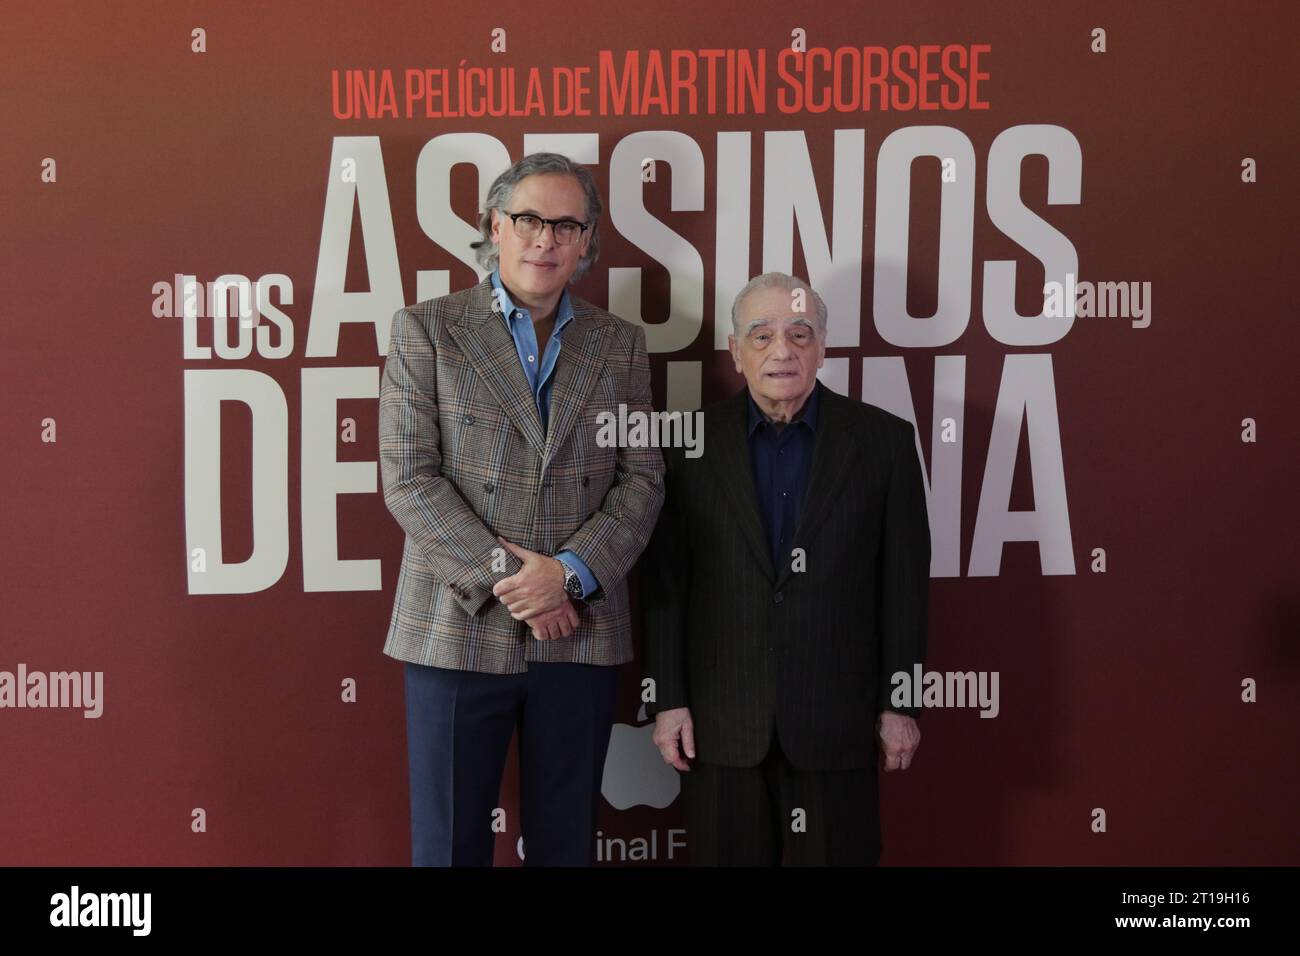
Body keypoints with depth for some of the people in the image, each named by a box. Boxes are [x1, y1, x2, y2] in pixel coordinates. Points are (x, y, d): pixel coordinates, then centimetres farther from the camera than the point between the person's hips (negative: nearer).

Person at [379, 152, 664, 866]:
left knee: (565, 846, 12)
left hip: (580, 633, 2)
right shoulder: (424, 330, 2)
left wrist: (570, 572, -12)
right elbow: (409, 480, -6)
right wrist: (502, 575, -14)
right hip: (458, 631, -2)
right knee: (449, 846, 7)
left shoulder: (620, 344, 10)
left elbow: (641, 479, 3)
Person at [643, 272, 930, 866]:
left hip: (836, 721, 0)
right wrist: (667, 700, -1)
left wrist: (901, 704, 0)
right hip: (719, 723, 1)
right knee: (727, 856, 11)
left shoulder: (883, 439, 0)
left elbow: (904, 583, 1)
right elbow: (665, 583, 1)